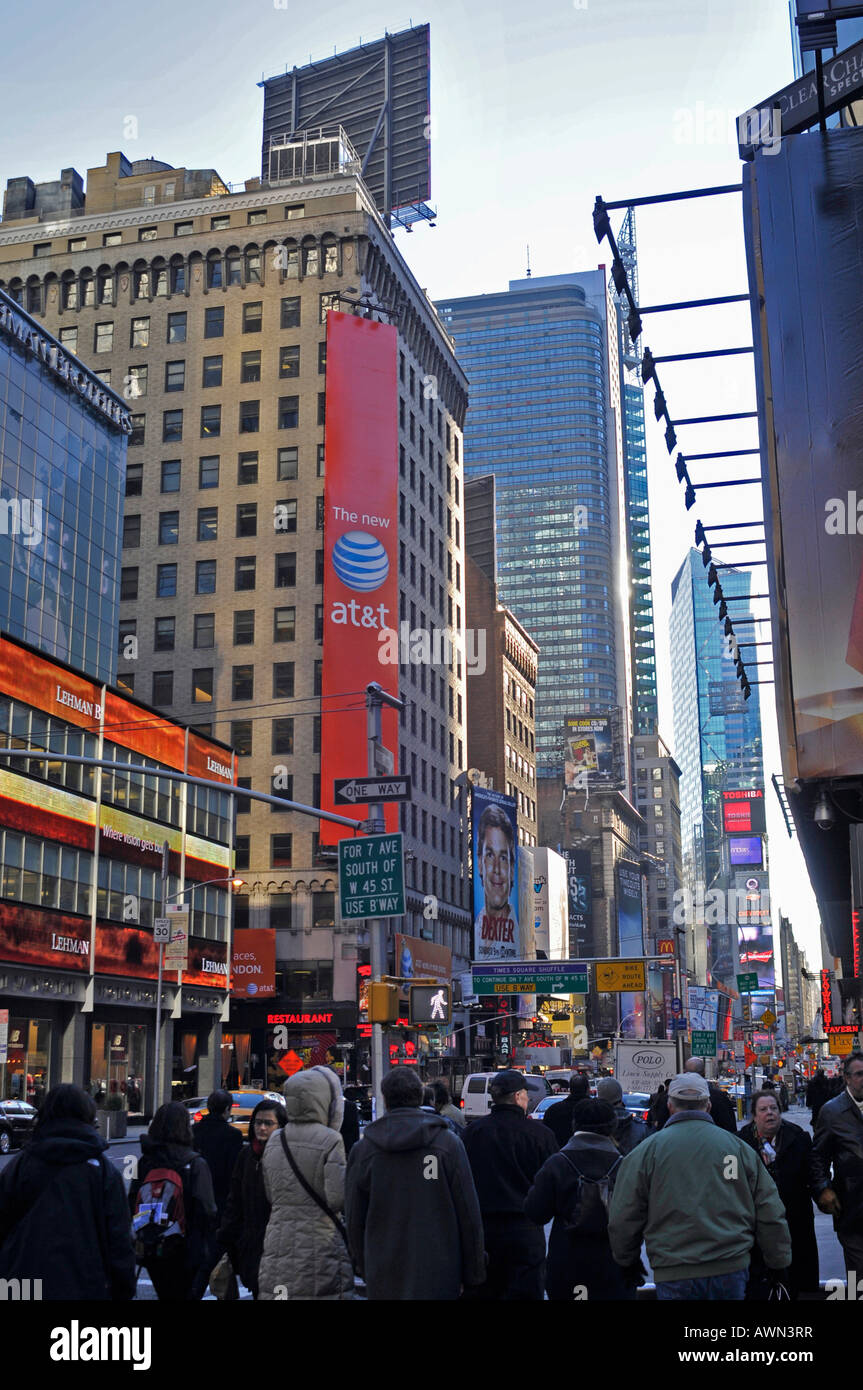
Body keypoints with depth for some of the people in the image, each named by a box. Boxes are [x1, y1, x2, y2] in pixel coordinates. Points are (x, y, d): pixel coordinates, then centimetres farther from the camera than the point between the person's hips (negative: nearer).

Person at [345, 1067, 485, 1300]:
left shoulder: (363, 1150, -1)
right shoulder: (448, 1143, -4)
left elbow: (355, 1220, 6)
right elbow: (469, 1214, -3)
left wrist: (365, 1269, 18)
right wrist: (473, 1275, 5)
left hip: (384, 1281, 1)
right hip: (438, 1279, -1)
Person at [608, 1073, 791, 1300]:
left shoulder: (647, 1150, -2)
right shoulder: (738, 1146, 4)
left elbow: (622, 1219, 2)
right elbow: (770, 1215, 8)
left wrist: (626, 1261, 19)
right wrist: (779, 1264, 19)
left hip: (674, 1275, -2)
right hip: (731, 1271, 2)